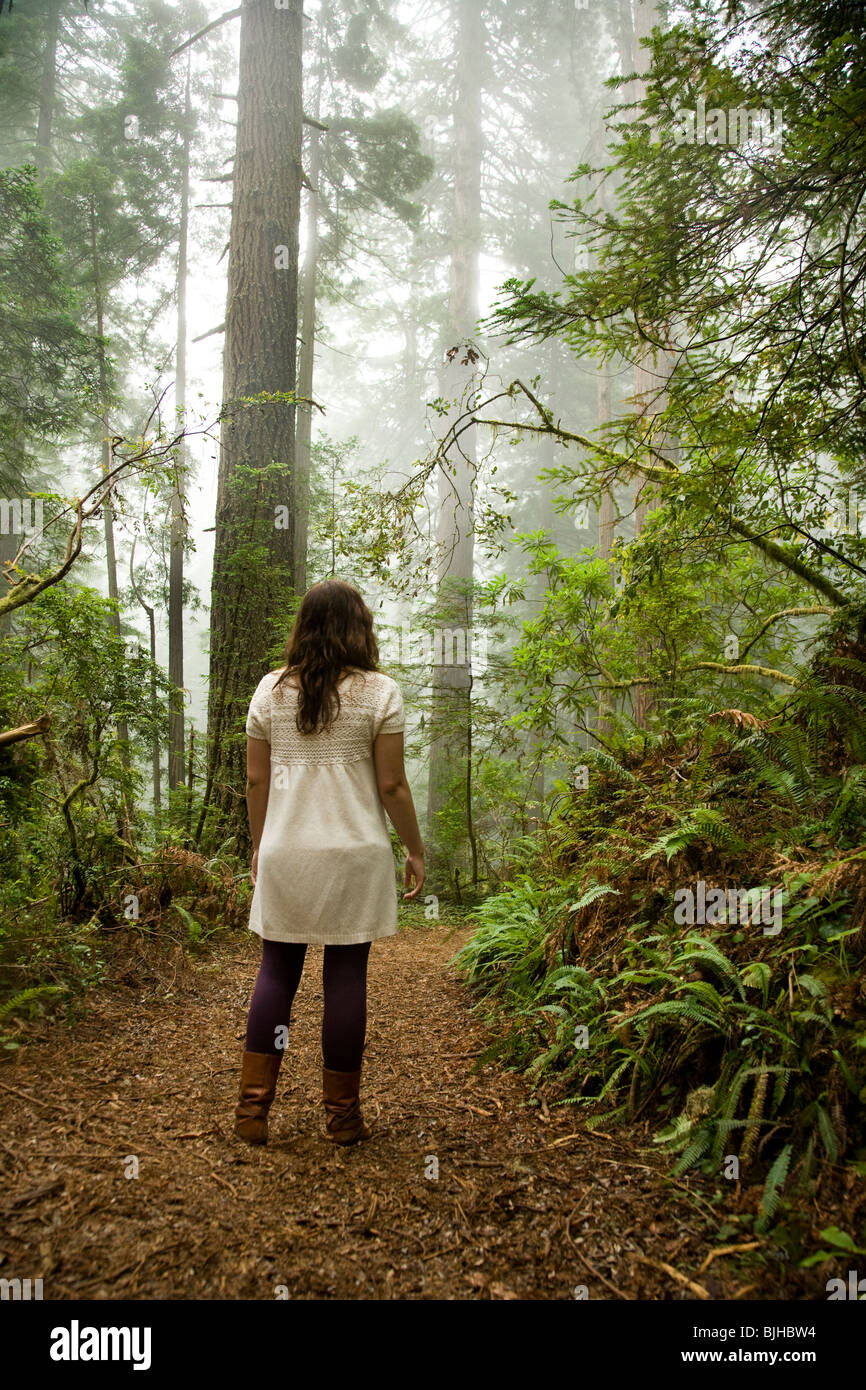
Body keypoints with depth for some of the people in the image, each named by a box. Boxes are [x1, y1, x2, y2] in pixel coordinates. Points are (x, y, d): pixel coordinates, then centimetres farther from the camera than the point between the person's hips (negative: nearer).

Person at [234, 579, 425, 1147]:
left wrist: (259, 843, 18)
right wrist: (415, 850, 5)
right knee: (346, 975, 6)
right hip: (354, 851, -2)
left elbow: (256, 780, 5)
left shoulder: (271, 689, 3)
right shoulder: (379, 692, -5)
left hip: (285, 850, 3)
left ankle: (254, 1104, 14)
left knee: (278, 969, 13)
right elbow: (391, 786, -6)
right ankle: (343, 1114, 17)